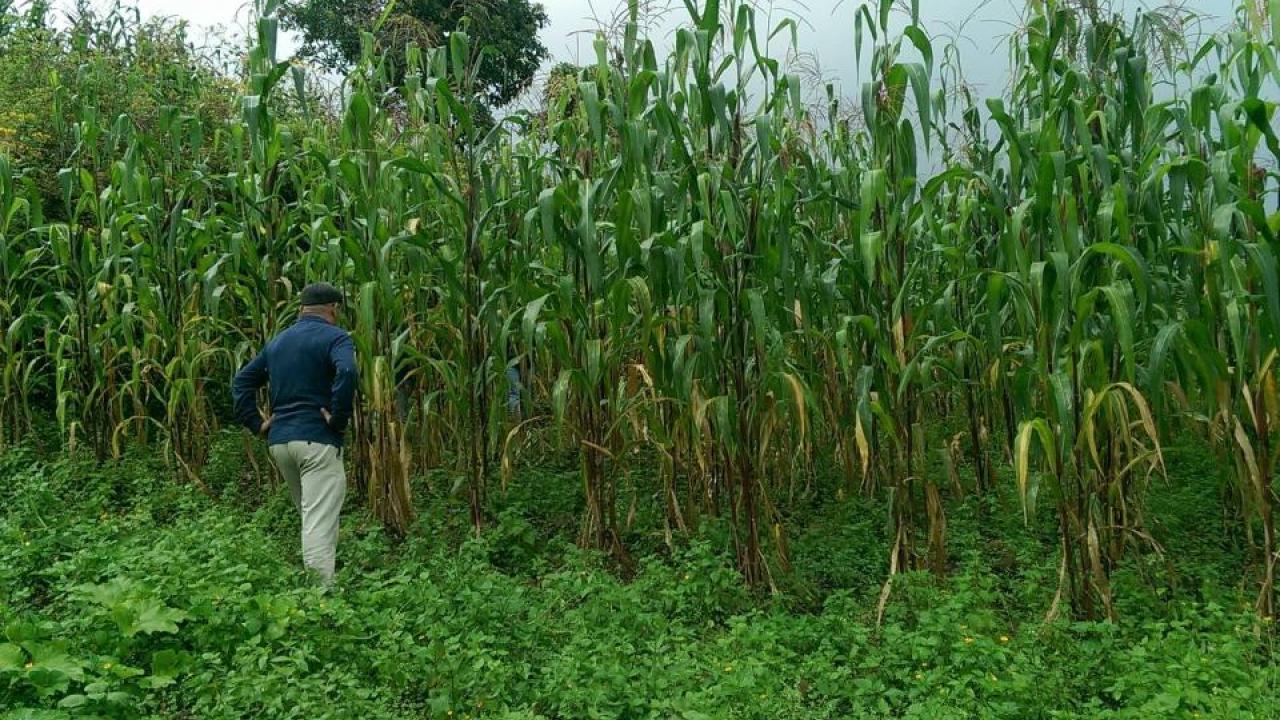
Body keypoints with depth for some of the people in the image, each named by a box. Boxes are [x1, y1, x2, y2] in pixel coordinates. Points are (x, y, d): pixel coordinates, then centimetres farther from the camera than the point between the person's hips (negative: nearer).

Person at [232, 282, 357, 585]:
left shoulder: (278, 341, 18)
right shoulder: (334, 337, -5)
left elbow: (242, 381, 19)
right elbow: (347, 372, -25)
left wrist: (256, 423, 14)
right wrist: (339, 418, -17)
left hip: (279, 440, 7)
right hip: (317, 440, -7)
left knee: (311, 518, 20)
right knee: (320, 524, -9)